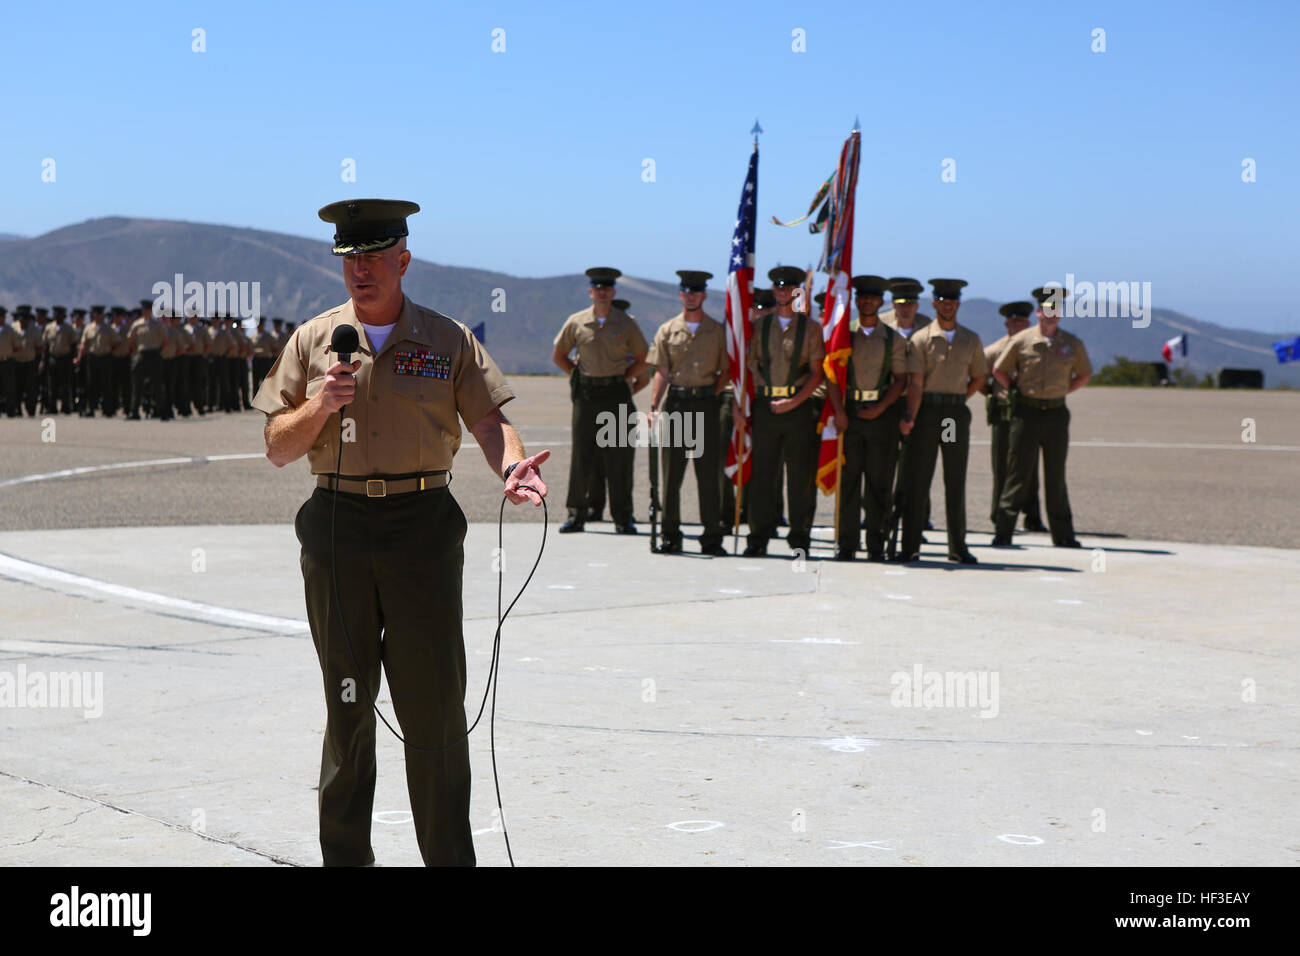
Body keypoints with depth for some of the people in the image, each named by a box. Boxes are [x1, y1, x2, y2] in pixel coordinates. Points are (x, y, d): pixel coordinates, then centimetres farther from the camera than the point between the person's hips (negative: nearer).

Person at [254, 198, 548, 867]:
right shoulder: (313, 341, 8)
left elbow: (488, 420, -2)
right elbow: (277, 449, 7)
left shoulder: (448, 339, 5)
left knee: (435, 699, -2)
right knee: (347, 701, 8)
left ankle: (450, 857, 8)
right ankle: (344, 855, 19)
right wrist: (321, 405, -11)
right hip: (337, 527, 1)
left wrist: (510, 465, -23)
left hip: (424, 524, -1)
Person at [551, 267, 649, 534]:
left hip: (617, 393, 0)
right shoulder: (576, 323, 3)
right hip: (586, 394, 0)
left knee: (620, 457, -1)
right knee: (581, 455, 1)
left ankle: (622, 518, 6)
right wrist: (577, 376, 6)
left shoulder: (626, 324, 3)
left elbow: (642, 361, 11)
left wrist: (623, 379, 0)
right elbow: (558, 355, 15)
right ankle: (576, 515, 8)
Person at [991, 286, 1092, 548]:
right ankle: (1003, 532, -1)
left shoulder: (1073, 344, 4)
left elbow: (1084, 374, 18)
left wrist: (1062, 392, 8)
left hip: (1056, 413, 2)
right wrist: (1017, 390, 2)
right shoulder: (1021, 341, -2)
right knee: (1018, 472, -3)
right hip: (1026, 412, -2)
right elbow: (999, 370, 8)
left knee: (1056, 475, 7)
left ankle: (1063, 534, 13)